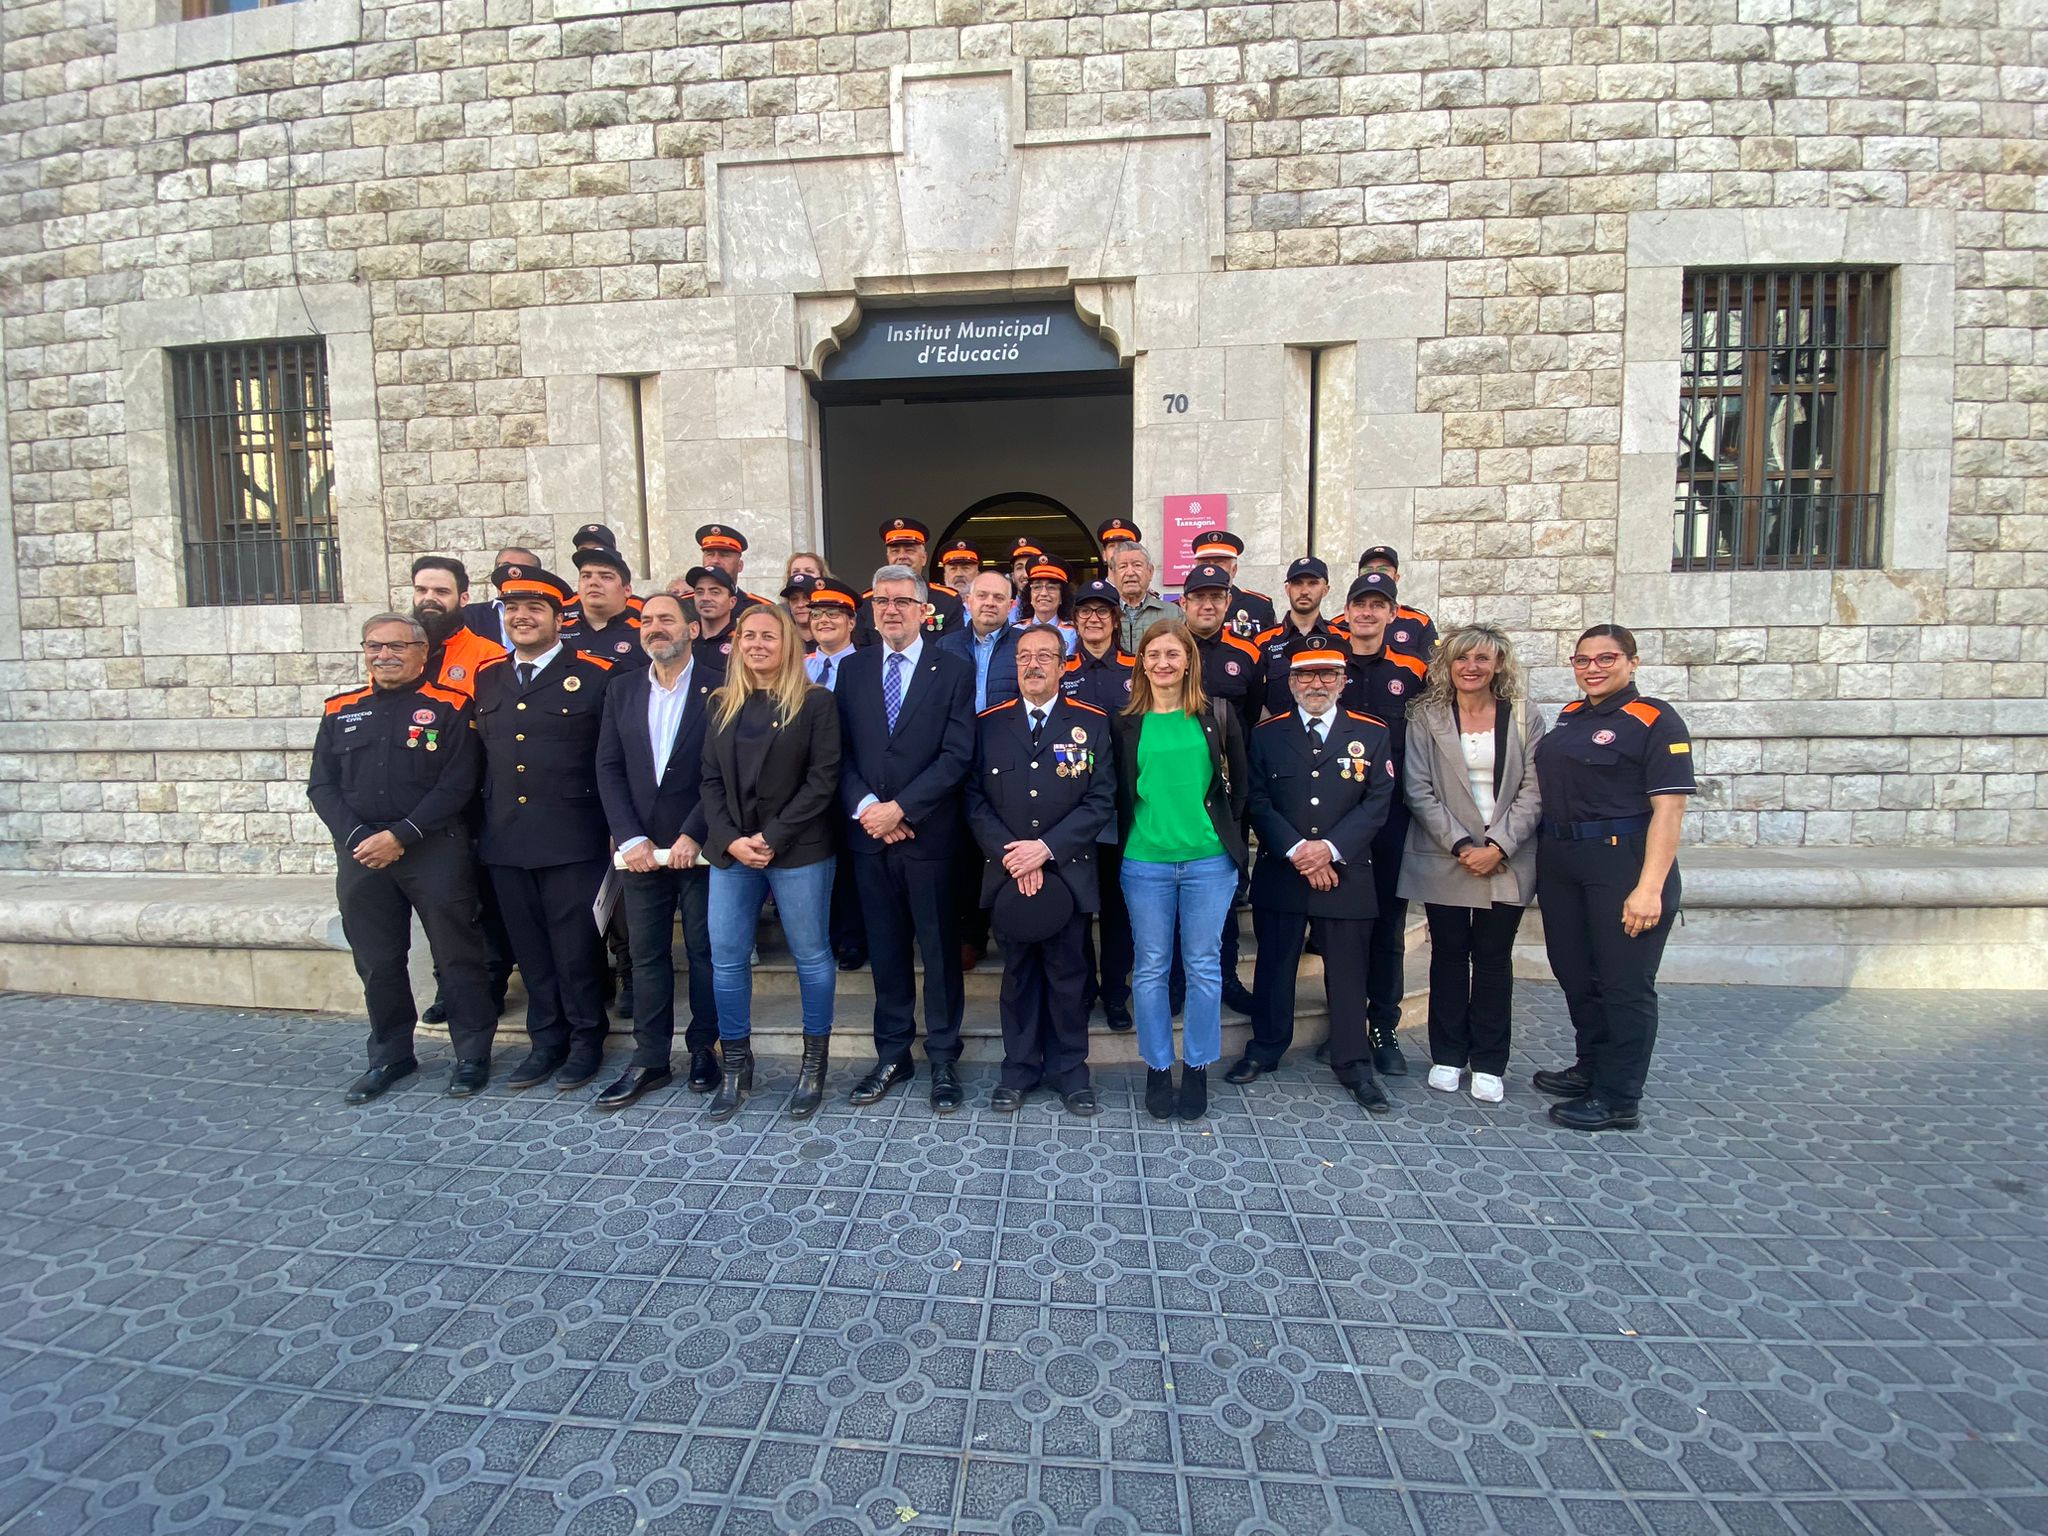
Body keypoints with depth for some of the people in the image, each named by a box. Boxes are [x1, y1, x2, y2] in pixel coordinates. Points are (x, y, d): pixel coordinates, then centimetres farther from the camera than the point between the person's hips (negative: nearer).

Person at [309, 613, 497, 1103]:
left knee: (457, 954, 2)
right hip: (360, 856, 4)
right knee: (377, 961, 13)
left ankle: (473, 1054, 15)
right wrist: (357, 838, -7)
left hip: (435, 851, -4)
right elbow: (322, 786, 8)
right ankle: (390, 1056, 29)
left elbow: (457, 784, -9)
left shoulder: (449, 708, -2)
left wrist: (400, 835, -14)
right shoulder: (340, 711, 12)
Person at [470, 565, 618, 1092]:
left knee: (576, 948, 3)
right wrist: (482, 823, 11)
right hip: (505, 842, 5)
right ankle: (546, 1041, 27)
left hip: (572, 840, -5)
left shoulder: (594, 675, -4)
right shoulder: (487, 679, 13)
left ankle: (586, 1041, 20)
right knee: (530, 949, 13)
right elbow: (482, 757, 16)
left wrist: (616, 829, -7)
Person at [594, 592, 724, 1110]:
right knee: (647, 955, 10)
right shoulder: (621, 690, 9)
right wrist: (631, 838, -6)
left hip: (700, 847, -3)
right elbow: (609, 769, 5)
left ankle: (703, 1049, 21)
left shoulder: (719, 689, -4)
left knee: (706, 951, 6)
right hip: (641, 848, 4)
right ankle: (649, 1059, 20)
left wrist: (692, 835, -14)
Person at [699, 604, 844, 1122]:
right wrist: (730, 840, -7)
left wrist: (773, 837, -14)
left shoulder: (815, 702, -3)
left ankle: (814, 1063, 21)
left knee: (810, 955, 5)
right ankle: (736, 1066, 22)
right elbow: (711, 780, 8)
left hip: (798, 850, -4)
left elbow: (823, 779, -9)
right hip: (731, 850, 4)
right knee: (727, 958, 6)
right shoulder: (724, 704, 11)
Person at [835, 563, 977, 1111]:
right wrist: (865, 806, -10)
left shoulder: (953, 670, -1)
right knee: (885, 950, 13)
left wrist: (899, 808, -15)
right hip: (869, 835, 3)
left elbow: (957, 755, -10)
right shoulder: (853, 670, 9)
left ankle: (944, 1060, 21)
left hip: (929, 834, -3)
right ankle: (892, 1055, 28)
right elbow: (842, 752, 5)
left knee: (939, 950, 6)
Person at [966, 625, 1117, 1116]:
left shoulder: (1092, 723, 1)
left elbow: (1101, 800, -4)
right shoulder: (989, 724, 6)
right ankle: (1019, 1067, 26)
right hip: (1007, 874, 1)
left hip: (1068, 873, -1)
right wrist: (1009, 854, -11)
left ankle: (1069, 1070, 24)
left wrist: (1047, 848, -14)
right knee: (1017, 973, 12)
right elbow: (975, 798, 2)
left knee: (1066, 974, 8)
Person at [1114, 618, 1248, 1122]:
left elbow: (1238, 784, 9)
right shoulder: (1126, 722, 2)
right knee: (1150, 968, 7)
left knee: (1203, 966, 8)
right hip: (1145, 862, 0)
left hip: (1209, 860, 0)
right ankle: (1158, 1070, 22)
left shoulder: (1218, 716, 3)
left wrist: (1224, 831, 5)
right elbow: (1118, 791, 7)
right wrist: (1129, 837, 3)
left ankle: (1197, 1068, 23)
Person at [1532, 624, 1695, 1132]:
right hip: (1560, 860, 7)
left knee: (1623, 982, 3)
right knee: (1574, 973, 16)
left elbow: (1668, 809, -14)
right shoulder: (1568, 717, 13)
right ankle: (1591, 1068, 35)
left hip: (1624, 862, -7)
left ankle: (1618, 1099, 16)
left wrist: (1649, 887, -21)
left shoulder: (1654, 720, -8)